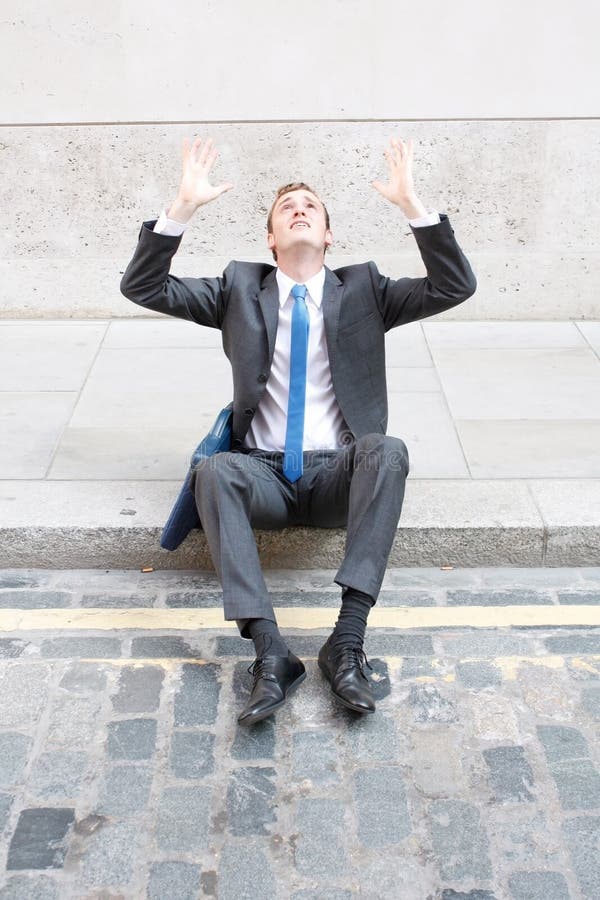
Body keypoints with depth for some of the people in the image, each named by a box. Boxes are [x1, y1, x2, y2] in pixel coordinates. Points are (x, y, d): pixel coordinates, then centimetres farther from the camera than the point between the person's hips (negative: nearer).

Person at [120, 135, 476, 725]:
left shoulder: (363, 289, 13)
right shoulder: (240, 289, 14)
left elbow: (455, 286, 1)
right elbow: (141, 288, 5)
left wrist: (411, 204, -11)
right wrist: (184, 206, -8)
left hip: (340, 474, 0)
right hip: (264, 473, 0)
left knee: (388, 451, -33)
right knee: (215, 471, -33)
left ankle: (346, 642, -35)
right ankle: (270, 654, -35)